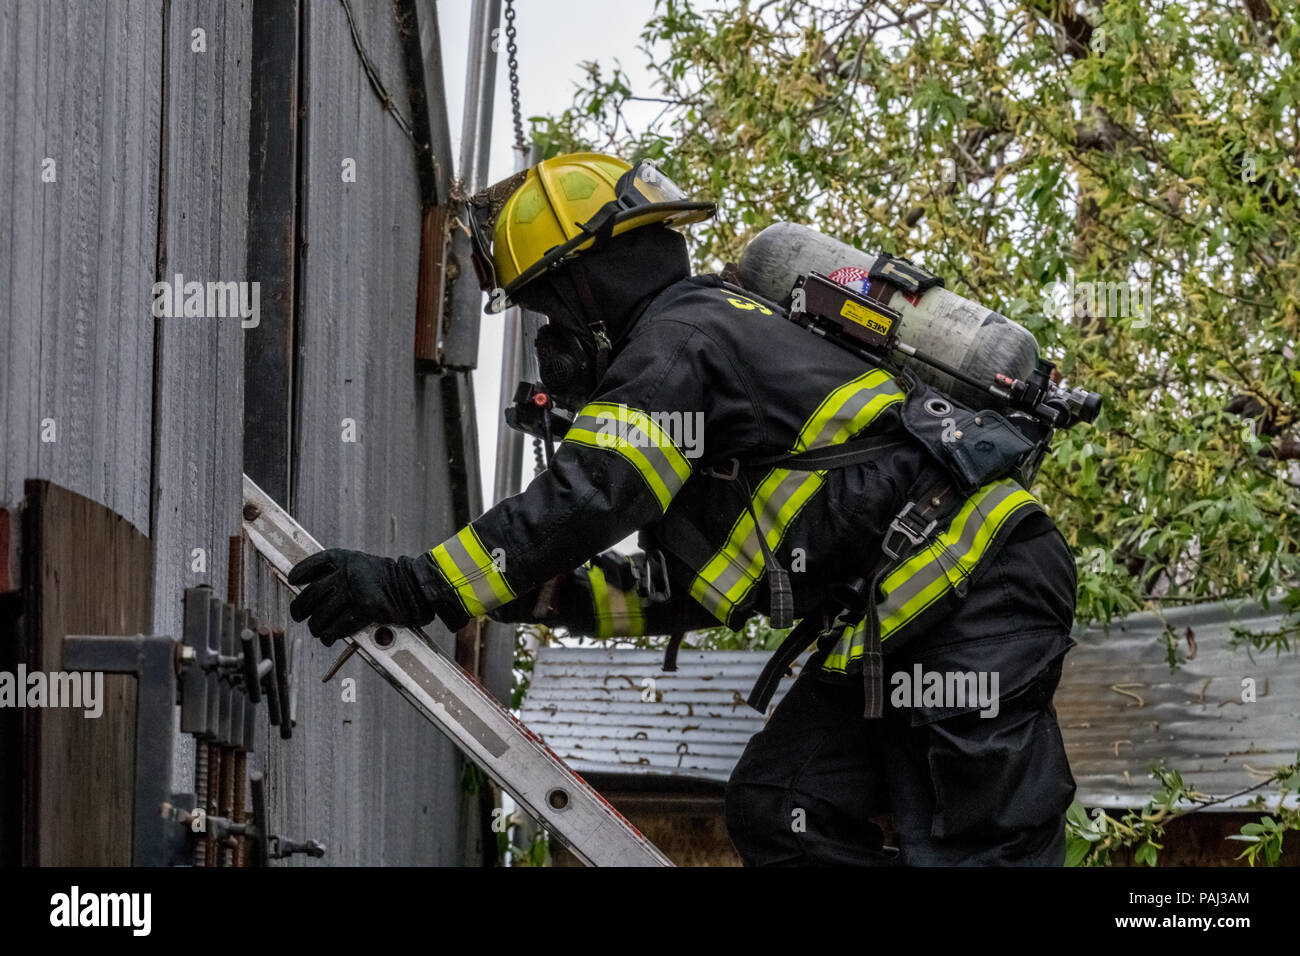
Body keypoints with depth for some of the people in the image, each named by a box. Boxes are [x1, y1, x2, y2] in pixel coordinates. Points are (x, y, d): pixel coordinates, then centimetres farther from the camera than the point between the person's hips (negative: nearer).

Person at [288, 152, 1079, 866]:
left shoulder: (680, 340, -7)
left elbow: (583, 503, -21)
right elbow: (683, 592, 24)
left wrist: (415, 587, -20)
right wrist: (539, 591, 13)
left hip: (977, 592, -10)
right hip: (899, 619, 10)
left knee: (977, 848, -14)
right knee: (781, 812, 4)